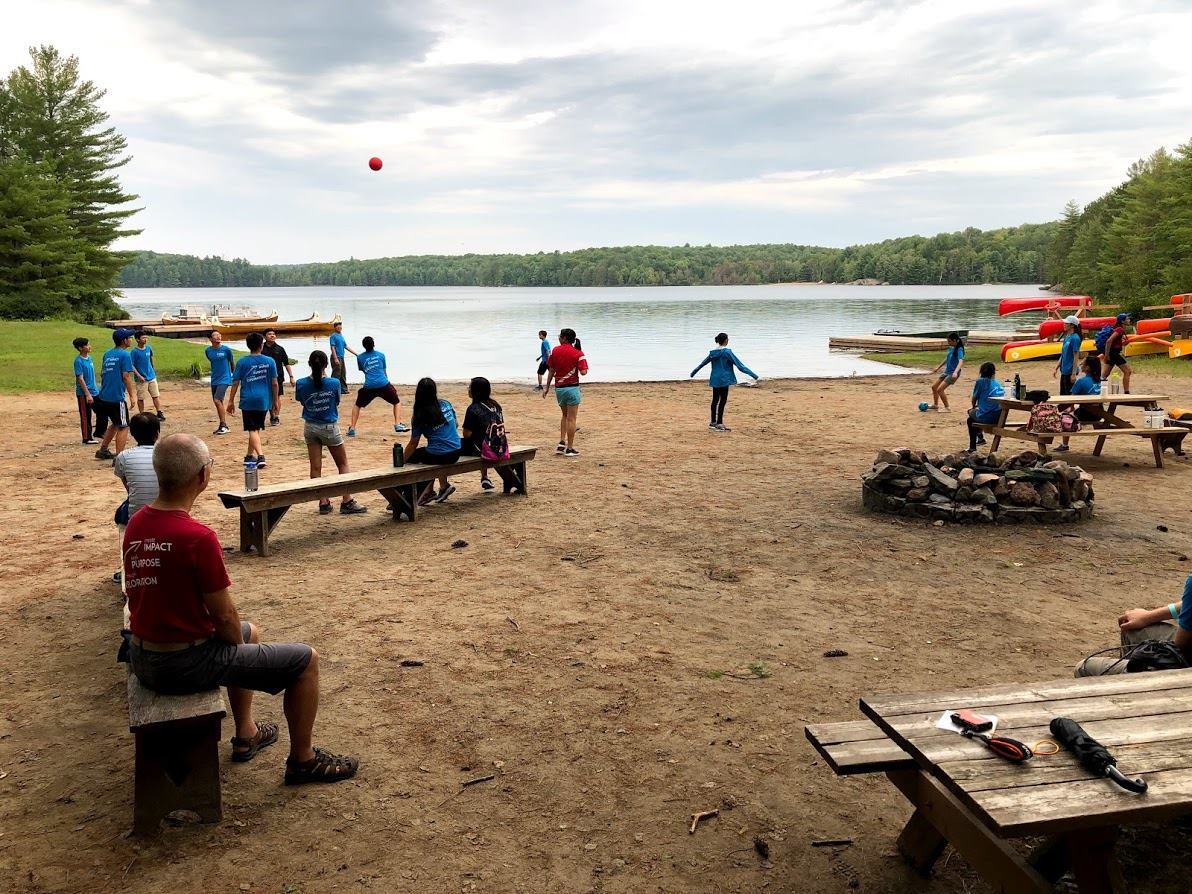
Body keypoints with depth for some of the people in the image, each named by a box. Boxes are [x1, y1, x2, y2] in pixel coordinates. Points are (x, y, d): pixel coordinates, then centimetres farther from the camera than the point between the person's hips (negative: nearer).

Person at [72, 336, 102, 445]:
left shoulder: (90, 358, 8)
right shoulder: (78, 361, -15)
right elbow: (80, 379, -17)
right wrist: (88, 394, -20)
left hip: (94, 391, 7)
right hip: (83, 394, -7)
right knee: (86, 416, 1)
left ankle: (99, 432, 24)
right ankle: (87, 438, 10)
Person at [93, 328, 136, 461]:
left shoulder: (107, 354, 13)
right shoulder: (125, 355, -10)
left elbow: (102, 373, 18)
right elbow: (126, 376, -15)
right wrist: (131, 396, -10)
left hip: (104, 396, 8)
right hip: (117, 397, -8)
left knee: (115, 424, 24)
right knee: (123, 427, -1)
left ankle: (103, 450, 28)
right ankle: (119, 458, -6)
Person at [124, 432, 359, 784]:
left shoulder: (136, 524, 0)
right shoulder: (198, 537, -26)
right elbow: (224, 615, -19)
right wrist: (239, 645, 4)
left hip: (143, 659, 9)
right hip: (187, 665, -9)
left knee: (249, 633, 33)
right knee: (306, 659, 3)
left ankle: (246, 735, 44)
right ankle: (303, 760, 18)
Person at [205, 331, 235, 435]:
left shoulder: (226, 349, -9)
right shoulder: (208, 350, 2)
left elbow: (232, 362, 4)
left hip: (224, 379, -5)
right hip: (214, 379, 5)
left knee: (217, 400, -17)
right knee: (217, 402, 10)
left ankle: (223, 425, -9)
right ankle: (223, 426, 20)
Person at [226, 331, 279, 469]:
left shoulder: (242, 362, -3)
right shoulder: (269, 362, 0)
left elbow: (235, 383, -1)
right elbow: (275, 383, 2)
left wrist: (231, 401, 8)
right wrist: (275, 401, 12)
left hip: (248, 401, -2)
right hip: (264, 401, 2)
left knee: (252, 429, -2)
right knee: (257, 428, 17)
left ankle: (260, 456, -19)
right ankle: (250, 455, 28)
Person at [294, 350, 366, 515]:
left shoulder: (301, 384, -10)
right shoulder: (334, 383, -15)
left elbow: (301, 401, 6)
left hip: (310, 427, 2)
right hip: (329, 427, -2)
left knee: (315, 467, 7)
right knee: (343, 465, 10)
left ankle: (323, 503, 9)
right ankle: (347, 502, 7)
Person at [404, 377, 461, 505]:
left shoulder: (419, 416, -7)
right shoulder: (447, 405, 3)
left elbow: (413, 443, -4)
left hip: (438, 456, -6)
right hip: (456, 454, 6)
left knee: (411, 456, 17)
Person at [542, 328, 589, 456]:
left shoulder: (555, 350, 4)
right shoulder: (577, 353, -8)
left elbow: (551, 370, 8)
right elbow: (583, 372, -16)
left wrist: (547, 387, 15)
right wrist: (582, 361, 4)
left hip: (558, 388, 4)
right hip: (572, 388, -4)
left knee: (565, 415, 22)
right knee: (571, 418, 2)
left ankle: (562, 443, 12)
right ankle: (570, 449, 5)